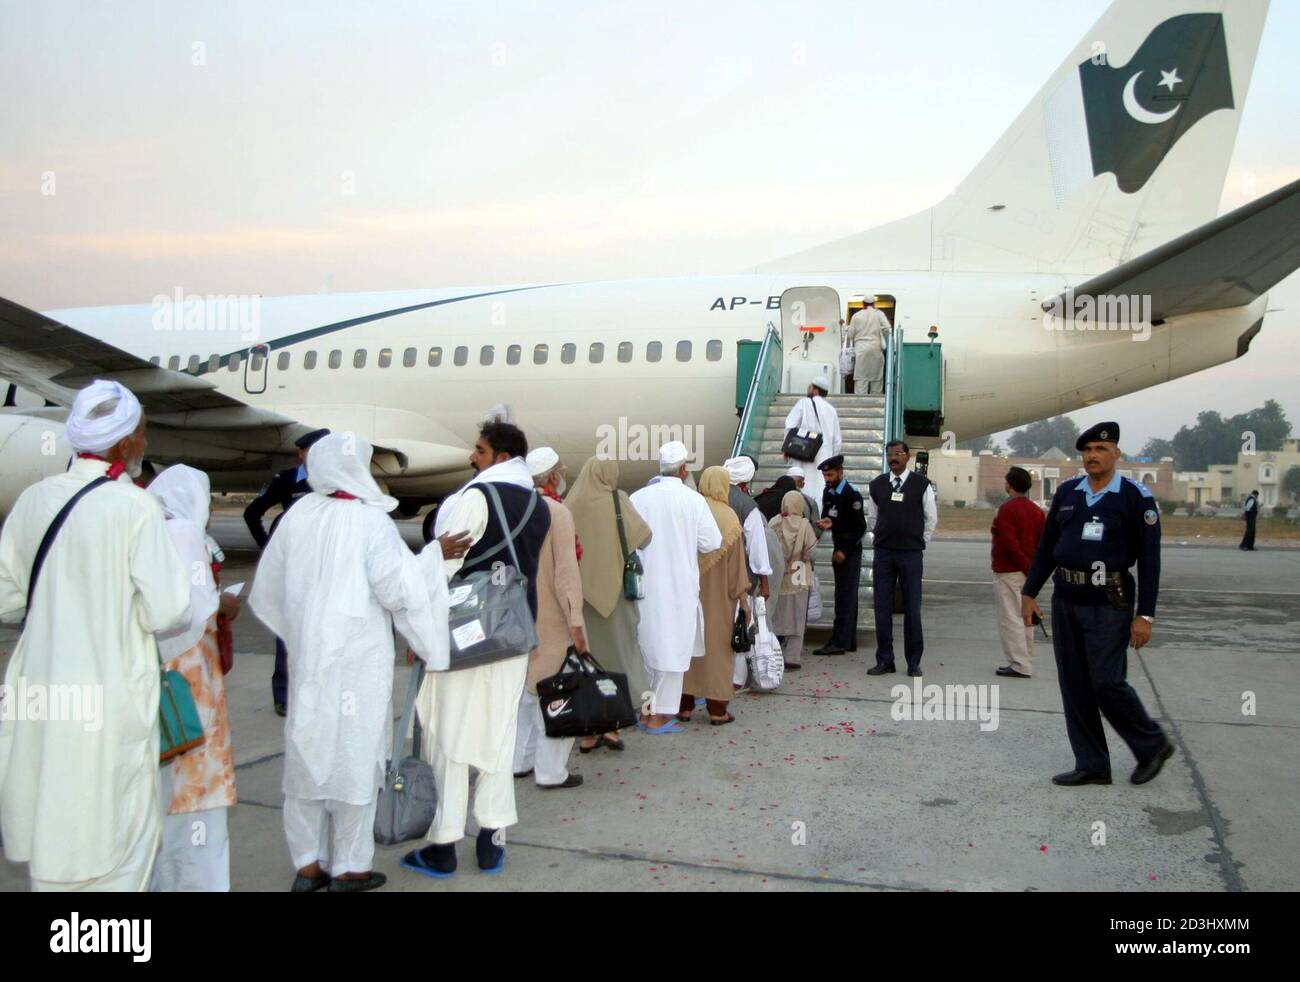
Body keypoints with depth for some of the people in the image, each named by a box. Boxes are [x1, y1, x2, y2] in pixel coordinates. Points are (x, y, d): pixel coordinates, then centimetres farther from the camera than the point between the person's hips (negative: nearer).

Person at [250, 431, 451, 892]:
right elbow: (396, 588, -17)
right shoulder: (371, 521, -14)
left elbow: (268, 586, 10)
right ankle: (349, 866, 15)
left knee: (309, 751, 13)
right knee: (353, 755, 5)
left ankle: (307, 863, 22)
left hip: (308, 657, 5)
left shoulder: (298, 516, 1)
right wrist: (436, 554, -11)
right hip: (358, 660, -5)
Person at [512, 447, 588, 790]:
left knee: (526, 688, 18)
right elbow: (566, 572, -18)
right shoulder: (558, 512, -14)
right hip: (551, 620, -7)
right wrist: (575, 623, -16)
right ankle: (551, 770, 6)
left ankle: (520, 760, 27)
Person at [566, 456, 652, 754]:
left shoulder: (570, 504, -1)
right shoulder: (617, 500, -7)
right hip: (612, 591, -2)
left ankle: (587, 733, 11)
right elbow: (643, 536, -10)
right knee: (617, 651, 10)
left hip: (578, 593, 2)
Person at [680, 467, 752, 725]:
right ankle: (717, 708, 8)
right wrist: (743, 597, -1)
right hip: (718, 595, -3)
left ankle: (684, 705, 16)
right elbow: (736, 561, -8)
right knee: (717, 645, 5)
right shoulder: (728, 516, -10)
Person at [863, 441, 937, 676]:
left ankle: (914, 662, 9)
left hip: (911, 553, -2)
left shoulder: (921, 484, 0)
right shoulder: (876, 485, 8)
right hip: (882, 553, 3)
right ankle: (884, 660, 10)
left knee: (912, 608, 1)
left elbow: (931, 518, 8)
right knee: (882, 607, 2)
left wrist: (920, 544, 9)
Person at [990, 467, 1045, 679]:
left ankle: (1019, 665, -4)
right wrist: (1031, 567, 8)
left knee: (1010, 618, -4)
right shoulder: (1036, 511, 11)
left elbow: (1009, 543, -20)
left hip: (1008, 572, -8)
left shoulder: (1007, 508, -13)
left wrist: (1026, 566, -13)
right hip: (1027, 573, 8)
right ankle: (1026, 663, 19)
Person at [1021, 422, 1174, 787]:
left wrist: (1145, 615, -11)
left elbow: (1149, 559, -7)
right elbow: (1046, 547, 13)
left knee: (1107, 682, -7)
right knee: (1074, 687, 7)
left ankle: (1152, 745, 19)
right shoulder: (1067, 492, 9)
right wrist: (1029, 593, 10)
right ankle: (1091, 765, 18)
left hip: (1108, 605, -5)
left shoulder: (1135, 497, -5)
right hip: (1065, 601, 5)